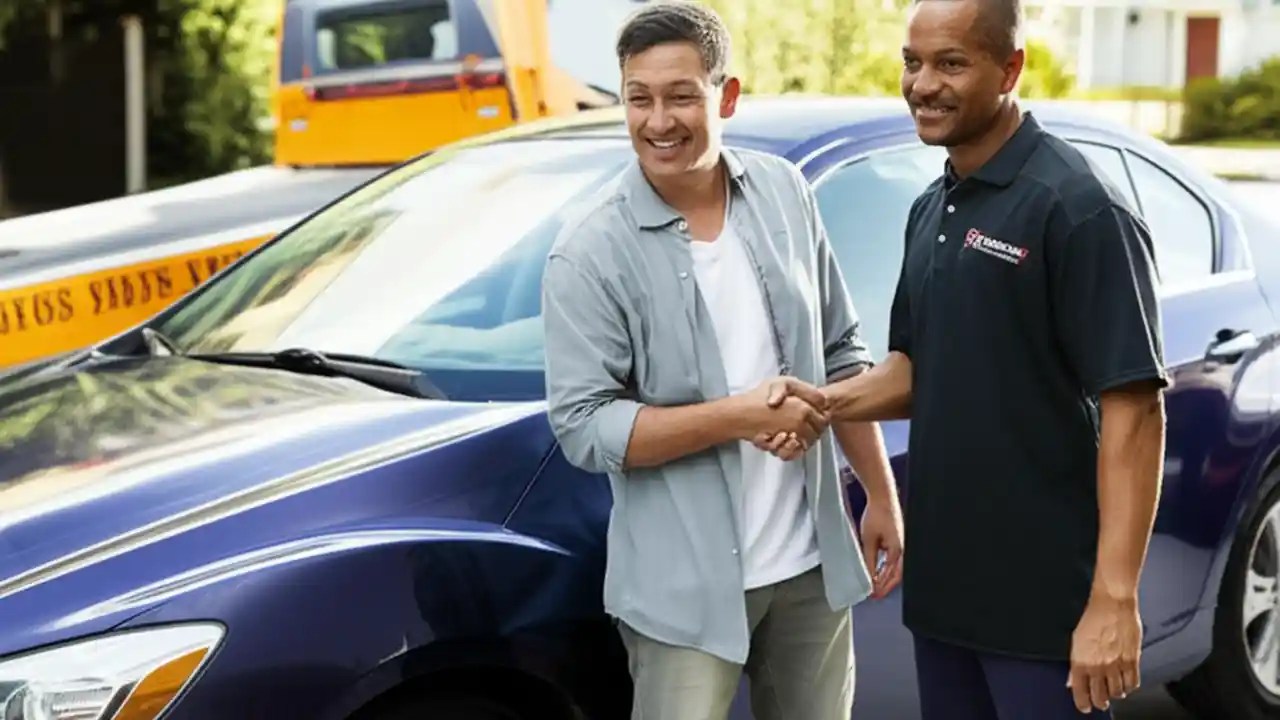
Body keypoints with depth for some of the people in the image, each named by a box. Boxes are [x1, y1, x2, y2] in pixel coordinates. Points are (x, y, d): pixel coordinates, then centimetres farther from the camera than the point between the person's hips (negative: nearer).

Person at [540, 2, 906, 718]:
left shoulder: (784, 191, 2)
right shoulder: (591, 250, -13)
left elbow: (842, 355, 9)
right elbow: (583, 426, -16)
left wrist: (883, 495, 9)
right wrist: (738, 416, -23)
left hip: (811, 563, 5)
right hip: (685, 585, -4)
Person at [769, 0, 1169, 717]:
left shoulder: (1078, 207, -15)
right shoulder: (933, 208, 10)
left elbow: (1133, 408, -19)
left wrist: (1114, 598, -24)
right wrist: (820, 403, -3)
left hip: (1044, 598, -8)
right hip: (942, 582, 8)